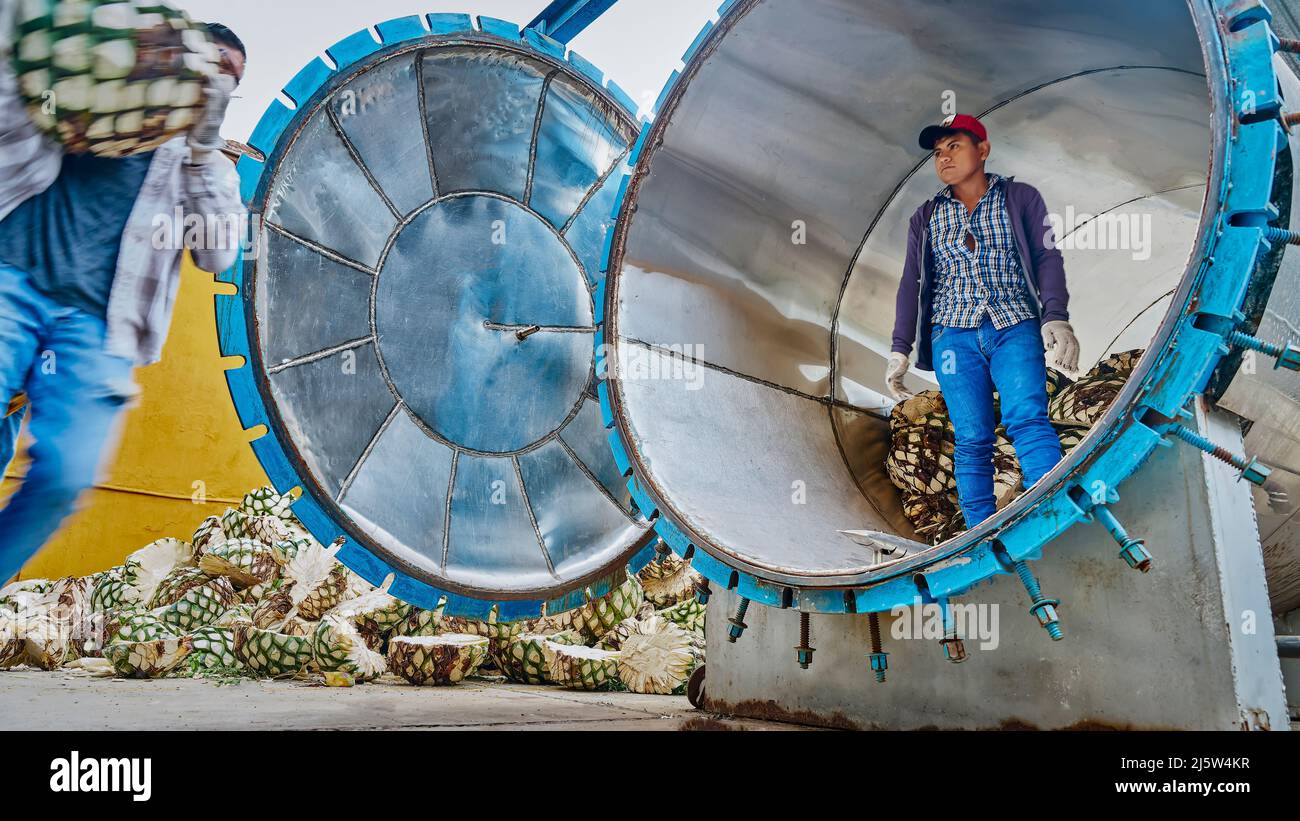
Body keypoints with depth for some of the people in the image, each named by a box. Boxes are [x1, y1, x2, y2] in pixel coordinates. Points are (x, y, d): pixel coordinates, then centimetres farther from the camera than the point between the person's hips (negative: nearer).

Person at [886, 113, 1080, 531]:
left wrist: (1056, 317, -12)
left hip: (1015, 328, -2)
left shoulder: (1020, 198, 13)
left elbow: (1047, 258, 4)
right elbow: (912, 284, 16)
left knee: (1026, 419, -23)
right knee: (971, 440, -6)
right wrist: (900, 349, 8)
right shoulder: (926, 217, 19)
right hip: (954, 335, 2)